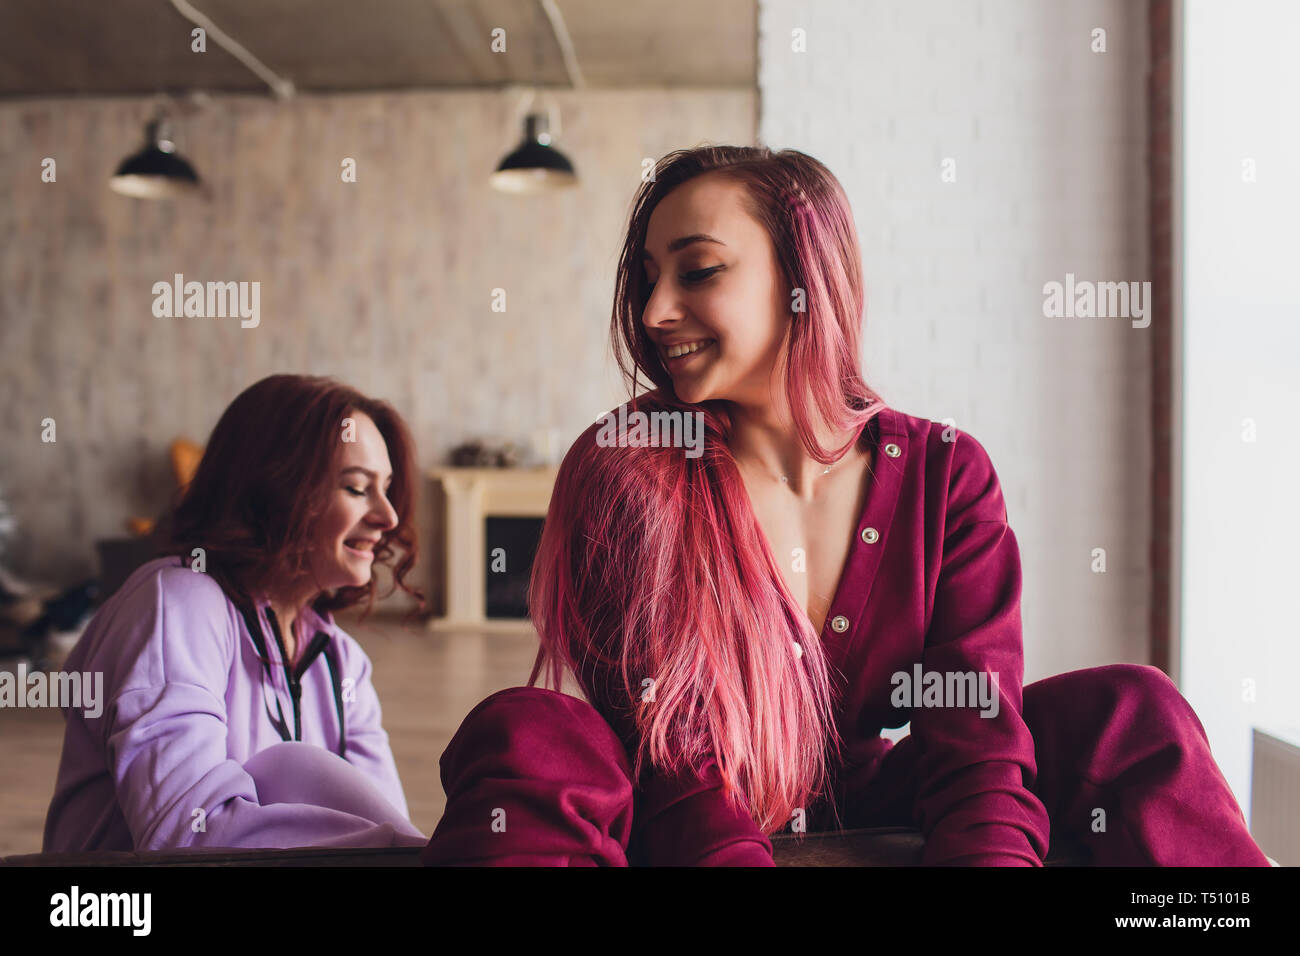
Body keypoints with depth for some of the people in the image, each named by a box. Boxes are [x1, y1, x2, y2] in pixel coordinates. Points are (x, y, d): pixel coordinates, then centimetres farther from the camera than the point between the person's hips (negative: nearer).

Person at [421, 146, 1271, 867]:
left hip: (871, 817, 2)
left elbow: (975, 740, -15)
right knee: (521, 735, -33)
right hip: (677, 834, -1)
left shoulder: (944, 474, -7)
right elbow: (679, 767, -17)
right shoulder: (622, 471, -14)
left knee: (1124, 711, -15)